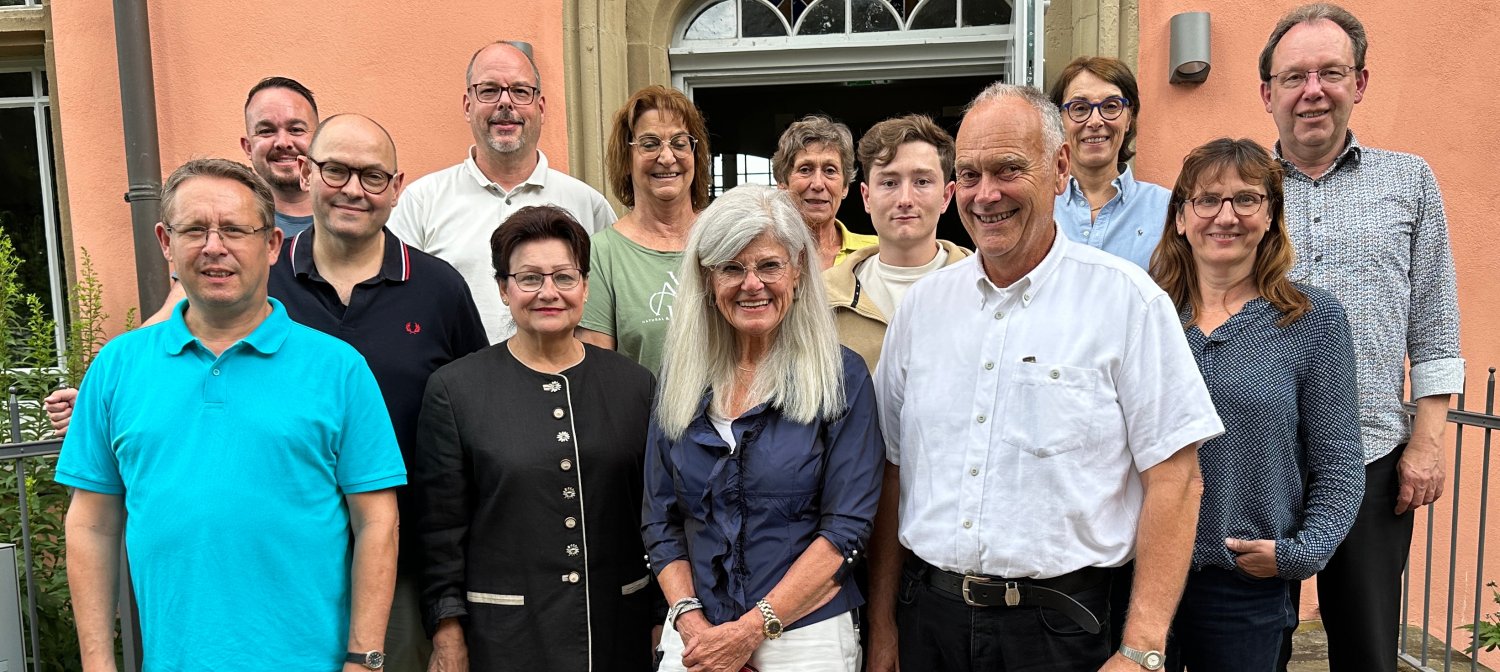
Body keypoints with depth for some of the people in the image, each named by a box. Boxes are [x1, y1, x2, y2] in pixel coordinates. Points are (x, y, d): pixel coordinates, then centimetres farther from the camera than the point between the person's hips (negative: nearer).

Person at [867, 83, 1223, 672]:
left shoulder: (1126, 300, -8)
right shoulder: (922, 304, 4)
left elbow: (1174, 479, -10)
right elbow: (893, 472, 7)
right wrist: (882, 624, 7)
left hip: (1057, 623, -3)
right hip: (928, 617, 4)